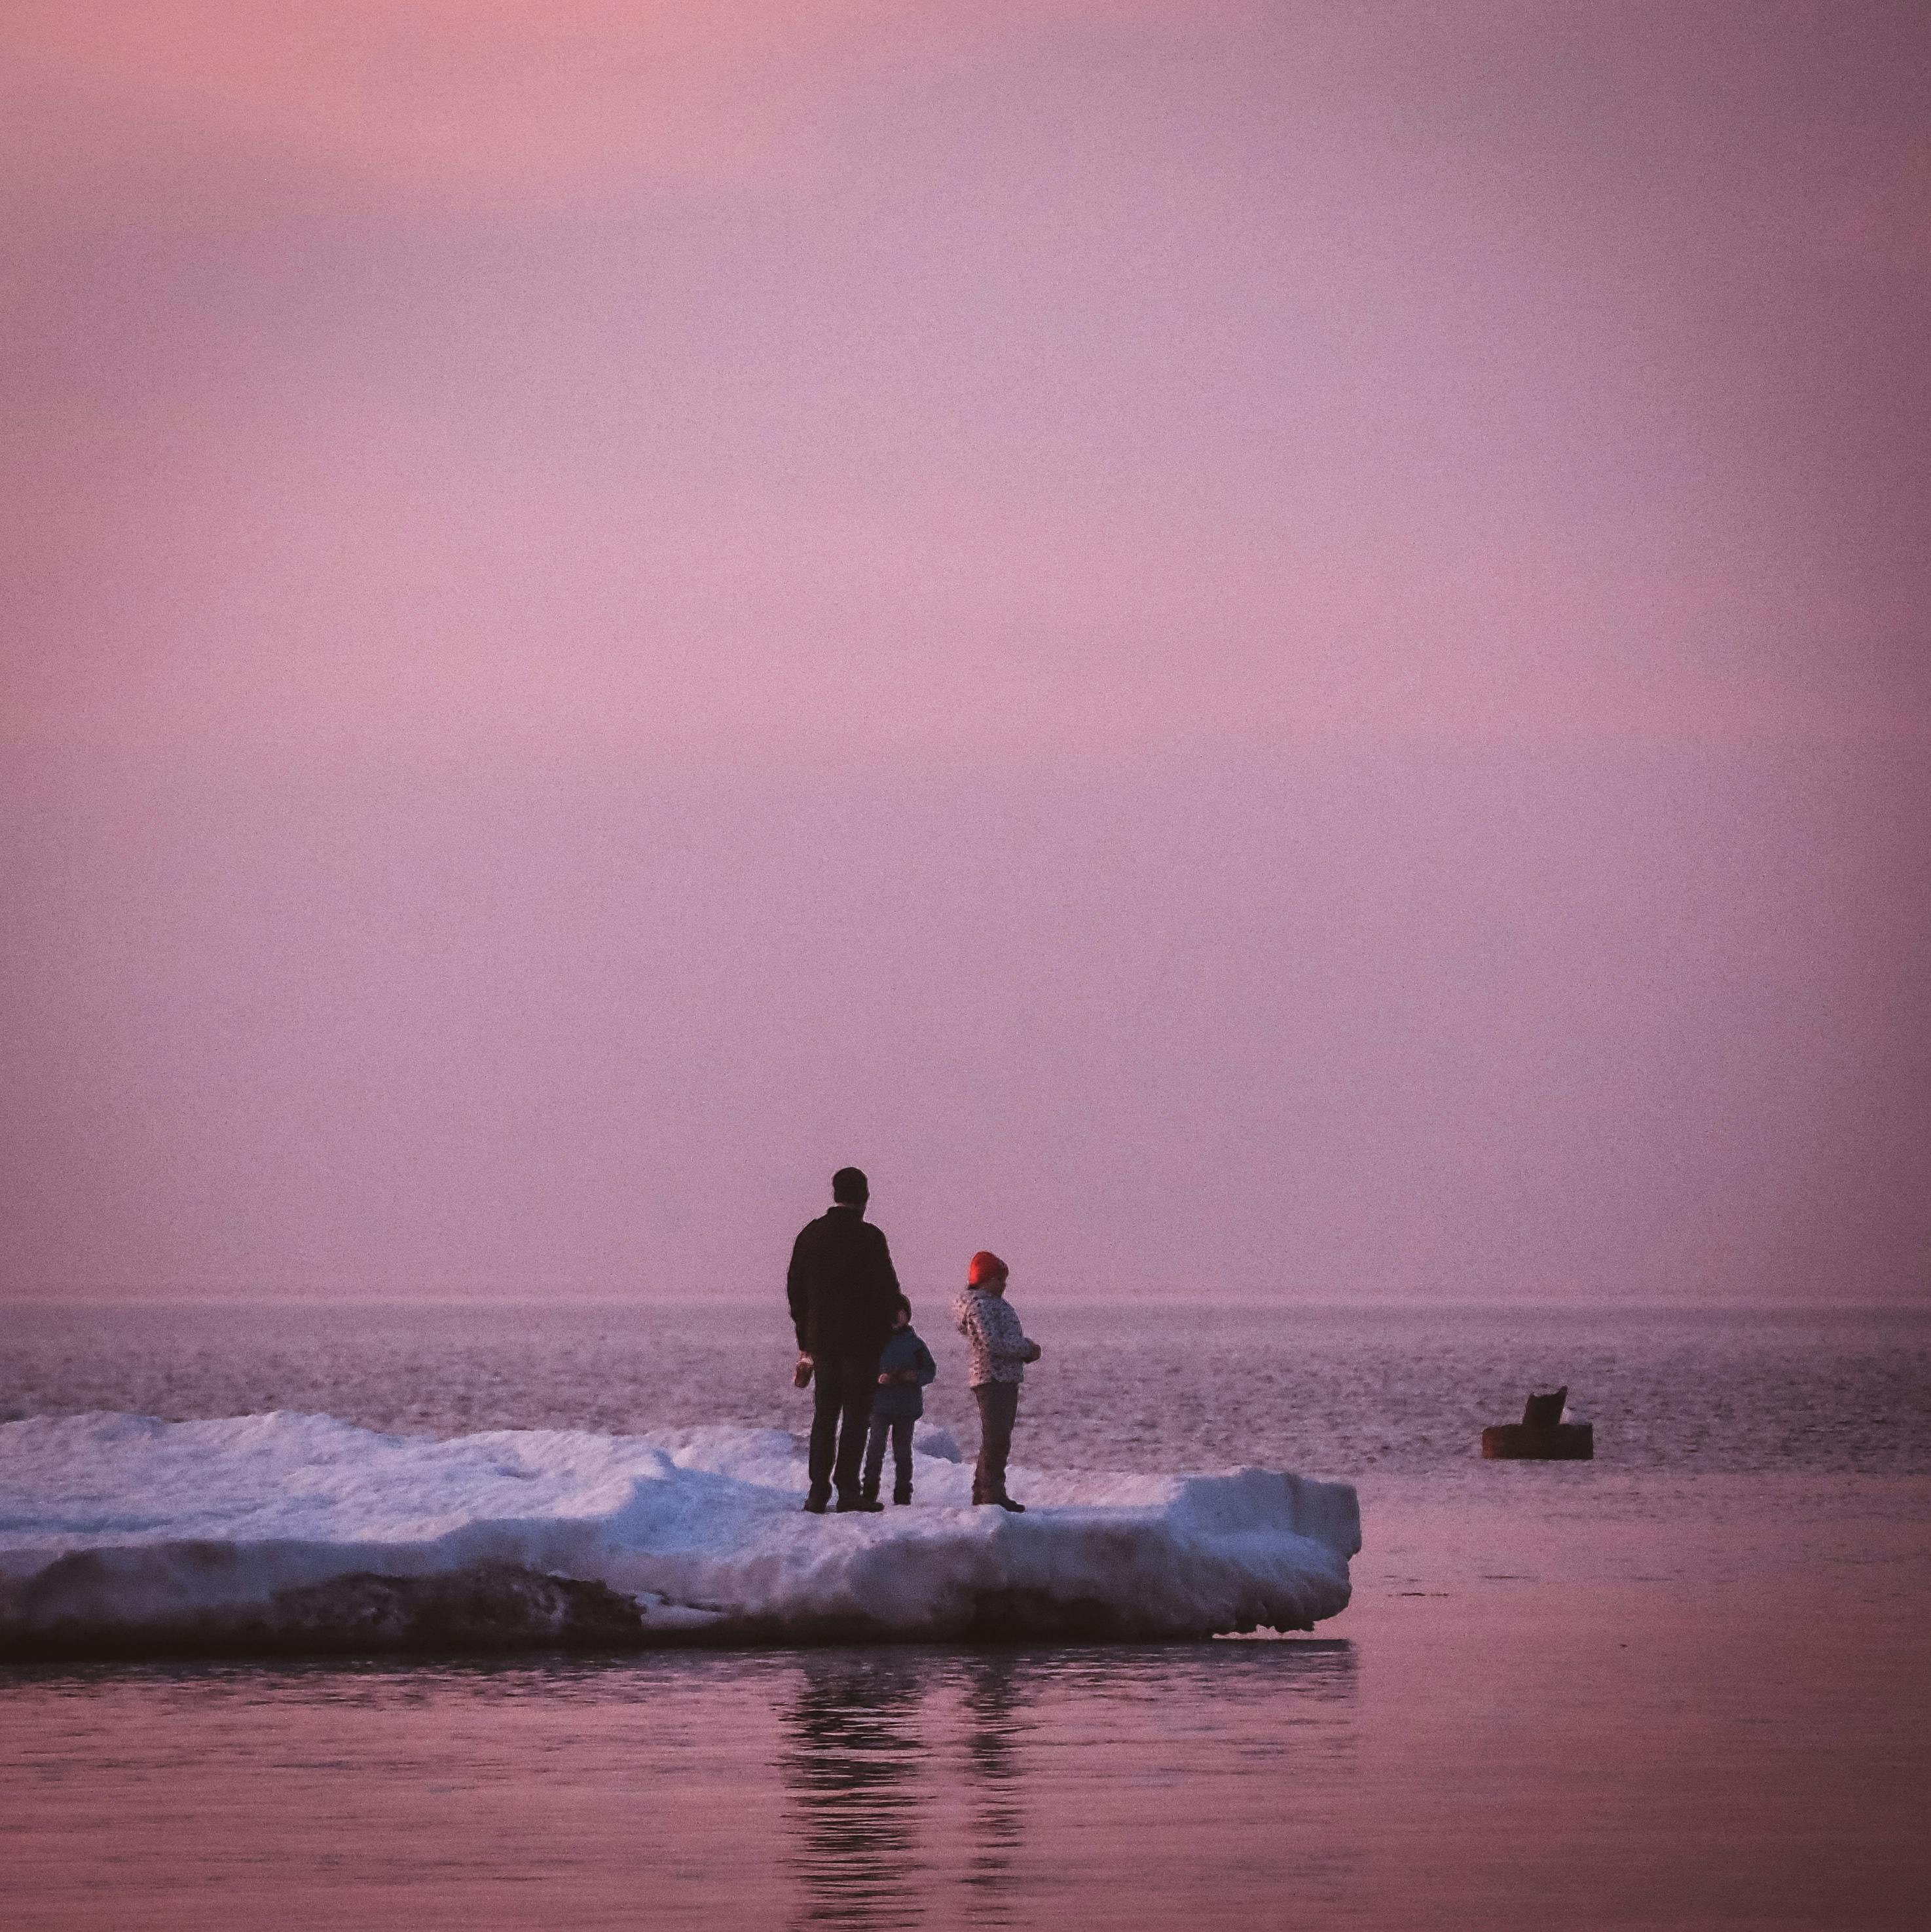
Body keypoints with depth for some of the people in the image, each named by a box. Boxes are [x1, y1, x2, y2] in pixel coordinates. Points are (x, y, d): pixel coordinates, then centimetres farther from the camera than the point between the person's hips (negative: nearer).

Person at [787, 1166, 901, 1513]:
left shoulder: (810, 1234, 6)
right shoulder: (868, 1237, -10)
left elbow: (795, 1290, 11)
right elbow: (887, 1292, -10)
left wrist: (806, 1339, 17)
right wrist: (886, 1338, 3)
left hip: (822, 1341, 5)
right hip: (862, 1341, -5)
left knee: (824, 1416, 11)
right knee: (856, 1415, -1)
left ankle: (818, 1491, 7)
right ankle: (847, 1490, -7)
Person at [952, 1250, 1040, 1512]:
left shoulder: (995, 1304, 20)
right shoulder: (979, 1305, -12)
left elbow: (1009, 1341, 23)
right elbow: (992, 1344, -21)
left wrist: (1027, 1350, 3)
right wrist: (1027, 1348, -12)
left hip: (1006, 1381, 11)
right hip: (992, 1380, -11)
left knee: (996, 1441, 15)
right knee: (996, 1441, -13)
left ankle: (982, 1495, 22)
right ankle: (993, 1493, -15)